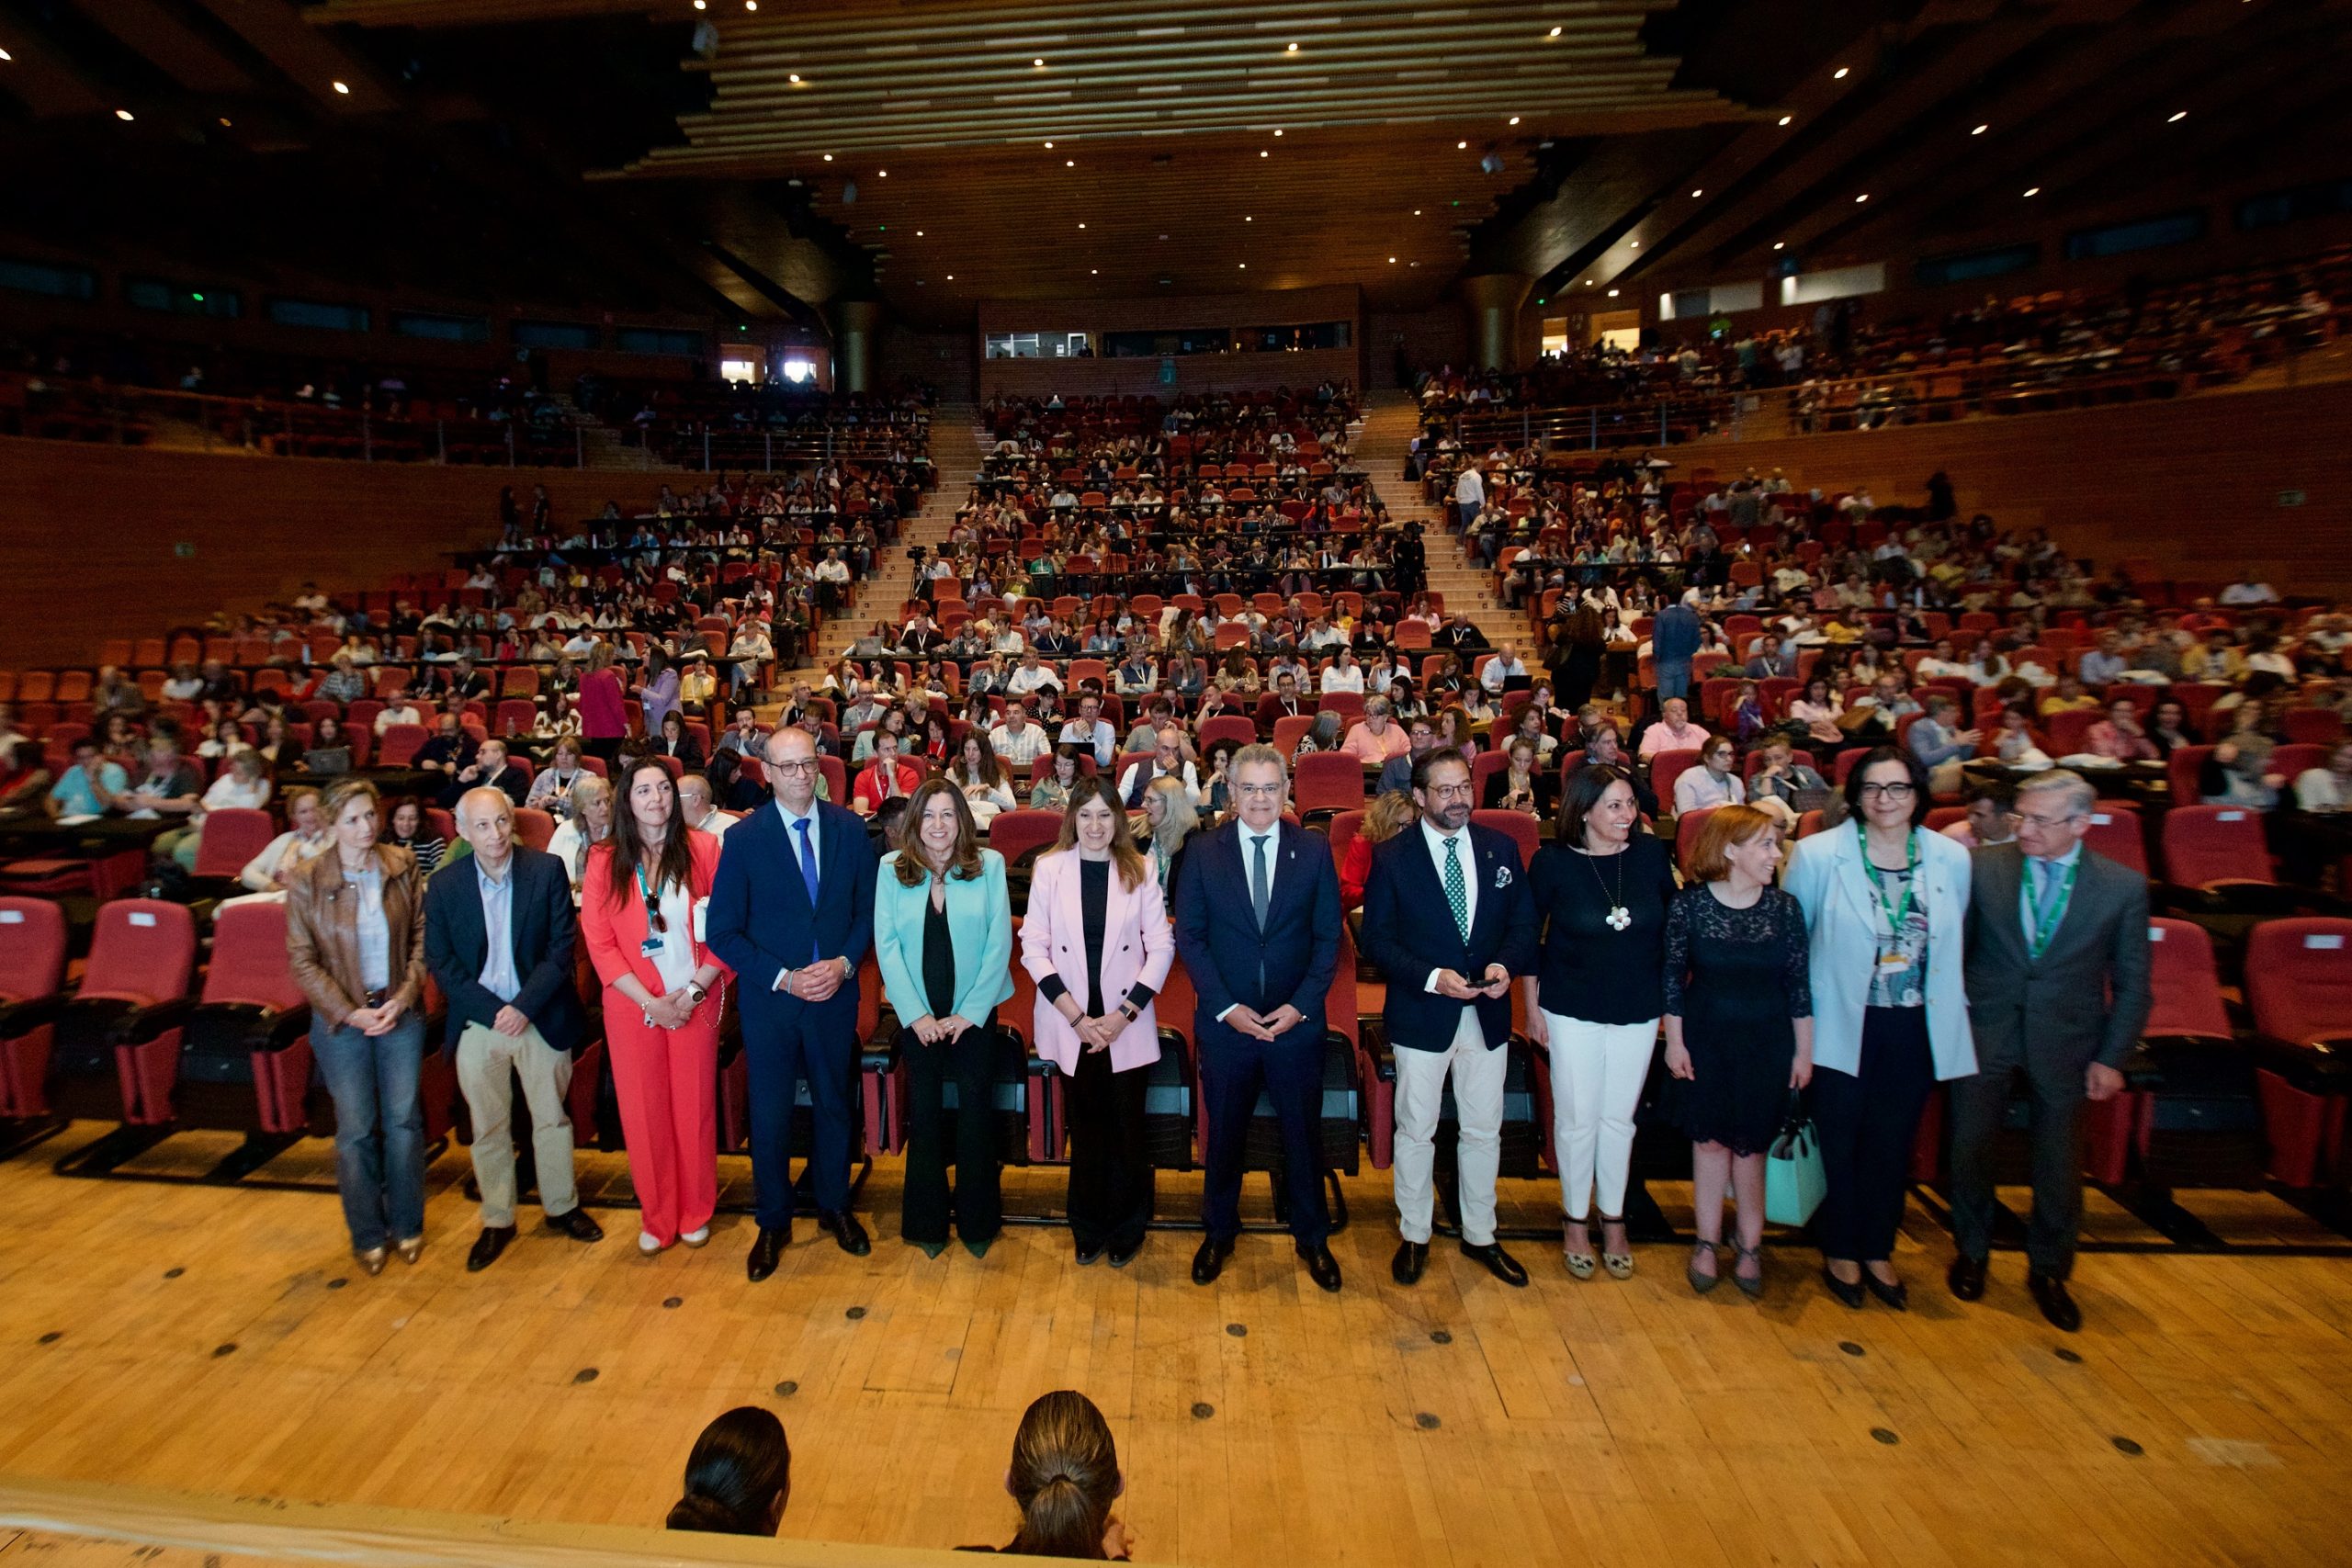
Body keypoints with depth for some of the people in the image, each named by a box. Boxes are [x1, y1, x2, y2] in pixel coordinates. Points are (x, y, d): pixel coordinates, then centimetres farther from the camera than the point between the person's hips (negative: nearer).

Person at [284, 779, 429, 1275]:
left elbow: (421, 935, 0)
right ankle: (367, 1236, 26)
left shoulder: (401, 866, -3)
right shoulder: (305, 881, -9)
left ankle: (407, 1225, 27)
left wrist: (404, 996, -11)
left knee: (404, 1120, 9)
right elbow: (303, 961, -6)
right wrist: (350, 1013, -13)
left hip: (401, 1011, 2)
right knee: (356, 1129, 8)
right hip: (342, 1018, -1)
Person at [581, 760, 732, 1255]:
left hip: (696, 1001, 0)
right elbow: (599, 942, -3)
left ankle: (696, 1212, 26)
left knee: (695, 1106, 7)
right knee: (643, 1111, 8)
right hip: (632, 1005, 1)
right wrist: (650, 1001, -10)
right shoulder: (604, 861, -1)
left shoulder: (704, 848, -3)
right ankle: (656, 1217, 26)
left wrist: (694, 991, -11)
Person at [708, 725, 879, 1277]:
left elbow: (868, 908, 2)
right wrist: (783, 977, -16)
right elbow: (722, 932, -8)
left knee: (835, 1105, 17)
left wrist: (844, 963, -14)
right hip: (769, 1000, -2)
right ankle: (773, 1223, 30)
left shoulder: (849, 828, -3)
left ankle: (834, 1206, 37)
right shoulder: (744, 838, -9)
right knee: (770, 1115, 10)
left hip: (835, 994, 2)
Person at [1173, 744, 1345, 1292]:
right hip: (1225, 1022, 0)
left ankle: (1312, 1237, 35)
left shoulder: (1314, 851, -2)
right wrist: (1227, 1008, -12)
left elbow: (1328, 937, -1)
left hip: (1297, 1022, 0)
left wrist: (1301, 1005, -12)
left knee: (1304, 1133, 14)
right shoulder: (1203, 854, -3)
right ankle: (1218, 1232, 36)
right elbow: (1189, 937, -3)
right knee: (1223, 1134, 14)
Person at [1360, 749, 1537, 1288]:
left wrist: (1505, 965, -16)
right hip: (1421, 1015, -3)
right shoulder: (1391, 858, -9)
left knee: (1484, 1131, 16)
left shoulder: (1501, 848, 1)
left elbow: (1524, 923, 4)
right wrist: (1432, 977, -22)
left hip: (1487, 1014, 3)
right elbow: (1377, 939, -9)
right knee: (1416, 1132, 12)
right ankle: (1414, 1236, 31)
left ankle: (1480, 1235, 36)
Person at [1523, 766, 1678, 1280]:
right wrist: (1532, 1006, -2)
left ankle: (1614, 1219, 32)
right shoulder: (1553, 861, -13)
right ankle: (1576, 1221, 28)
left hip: (1638, 1011, 2)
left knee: (1619, 1119, 14)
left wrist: (1671, 997, 7)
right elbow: (1528, 934, -3)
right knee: (1577, 1119, 8)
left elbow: (1670, 924, 6)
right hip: (1572, 1011, -2)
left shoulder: (1652, 853, -7)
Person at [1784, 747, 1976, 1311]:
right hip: (1844, 1025, -3)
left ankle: (1878, 1251, 35)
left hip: (1916, 1029, 3)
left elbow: (1955, 944, 11)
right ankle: (1840, 1250, 30)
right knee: (1840, 1142, 10)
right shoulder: (1817, 854, -10)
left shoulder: (1952, 859, -1)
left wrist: (1949, 1006, 10)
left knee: (1893, 1144, 15)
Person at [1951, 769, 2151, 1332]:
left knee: (2057, 1159, 12)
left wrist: (2111, 1057, -2)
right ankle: (1972, 1253, 33)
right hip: (1984, 1033, 0)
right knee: (1970, 1146, 10)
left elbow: (2132, 984, 1)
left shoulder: (2123, 887, -6)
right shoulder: (1983, 866, -7)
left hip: (2064, 1042, 0)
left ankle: (2048, 1270, 34)